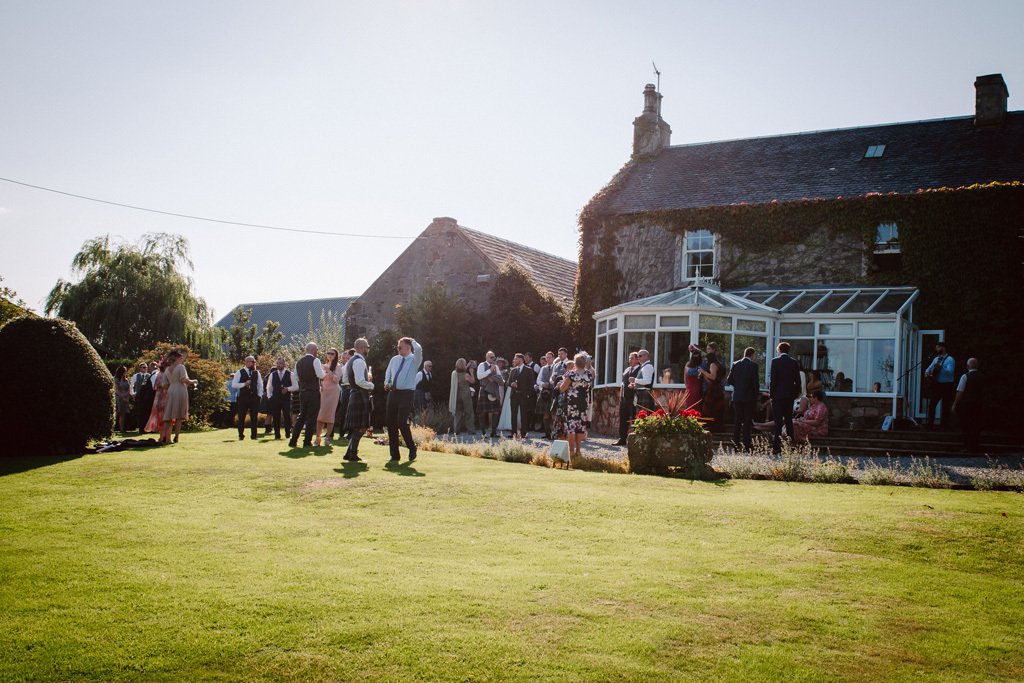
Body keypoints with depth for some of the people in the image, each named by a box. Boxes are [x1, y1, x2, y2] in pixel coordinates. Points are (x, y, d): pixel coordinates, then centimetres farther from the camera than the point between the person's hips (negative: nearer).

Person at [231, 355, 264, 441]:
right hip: (243, 397, -3)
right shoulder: (239, 372, 0)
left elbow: (260, 385, 16)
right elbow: (233, 385, -6)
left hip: (254, 397, 3)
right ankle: (241, 436, 9)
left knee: (254, 417, 2)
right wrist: (244, 384, -16)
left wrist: (259, 395, 4)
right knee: (241, 417, 1)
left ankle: (254, 435, 8)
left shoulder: (257, 373, 11)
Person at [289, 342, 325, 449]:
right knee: (312, 417, 0)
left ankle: (293, 441, 10)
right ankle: (307, 442, 0)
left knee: (301, 416, 14)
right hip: (314, 392, -6)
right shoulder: (315, 360, -9)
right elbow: (321, 375, -15)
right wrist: (322, 368, 3)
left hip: (302, 392, 6)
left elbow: (296, 377, 19)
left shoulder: (299, 362, 11)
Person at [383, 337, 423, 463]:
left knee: (402, 422, -16)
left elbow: (418, 349, -27)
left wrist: (412, 340, -7)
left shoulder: (414, 359, -4)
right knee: (391, 424, 4)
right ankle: (394, 455, 12)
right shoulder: (394, 359, 12)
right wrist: (386, 383, 10)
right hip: (393, 393, 6)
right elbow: (388, 372, 28)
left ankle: (412, 448, 8)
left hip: (406, 394, -6)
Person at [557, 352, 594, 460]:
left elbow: (562, 388, -12)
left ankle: (571, 450, 0)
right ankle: (578, 450, 12)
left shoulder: (571, 373, -14)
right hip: (584, 403, 5)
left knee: (570, 425, 1)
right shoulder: (589, 374, 1)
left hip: (571, 404, -4)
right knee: (581, 425, 9)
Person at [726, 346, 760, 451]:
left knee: (737, 420, 9)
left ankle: (736, 441, 10)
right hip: (749, 396, -4)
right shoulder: (753, 365, -10)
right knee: (747, 421, 1)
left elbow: (729, 381, 3)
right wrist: (755, 394, 2)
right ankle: (746, 442, 0)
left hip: (737, 396, 4)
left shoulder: (735, 364, 3)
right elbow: (756, 382, -12)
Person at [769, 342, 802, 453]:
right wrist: (796, 394, 15)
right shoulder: (794, 362, 5)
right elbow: (797, 380, 7)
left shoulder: (775, 361, -6)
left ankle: (777, 446, -8)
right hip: (790, 395, 4)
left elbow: (772, 379, -9)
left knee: (778, 421, -4)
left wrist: (771, 393, -2)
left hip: (777, 395, -4)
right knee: (789, 420, 12)